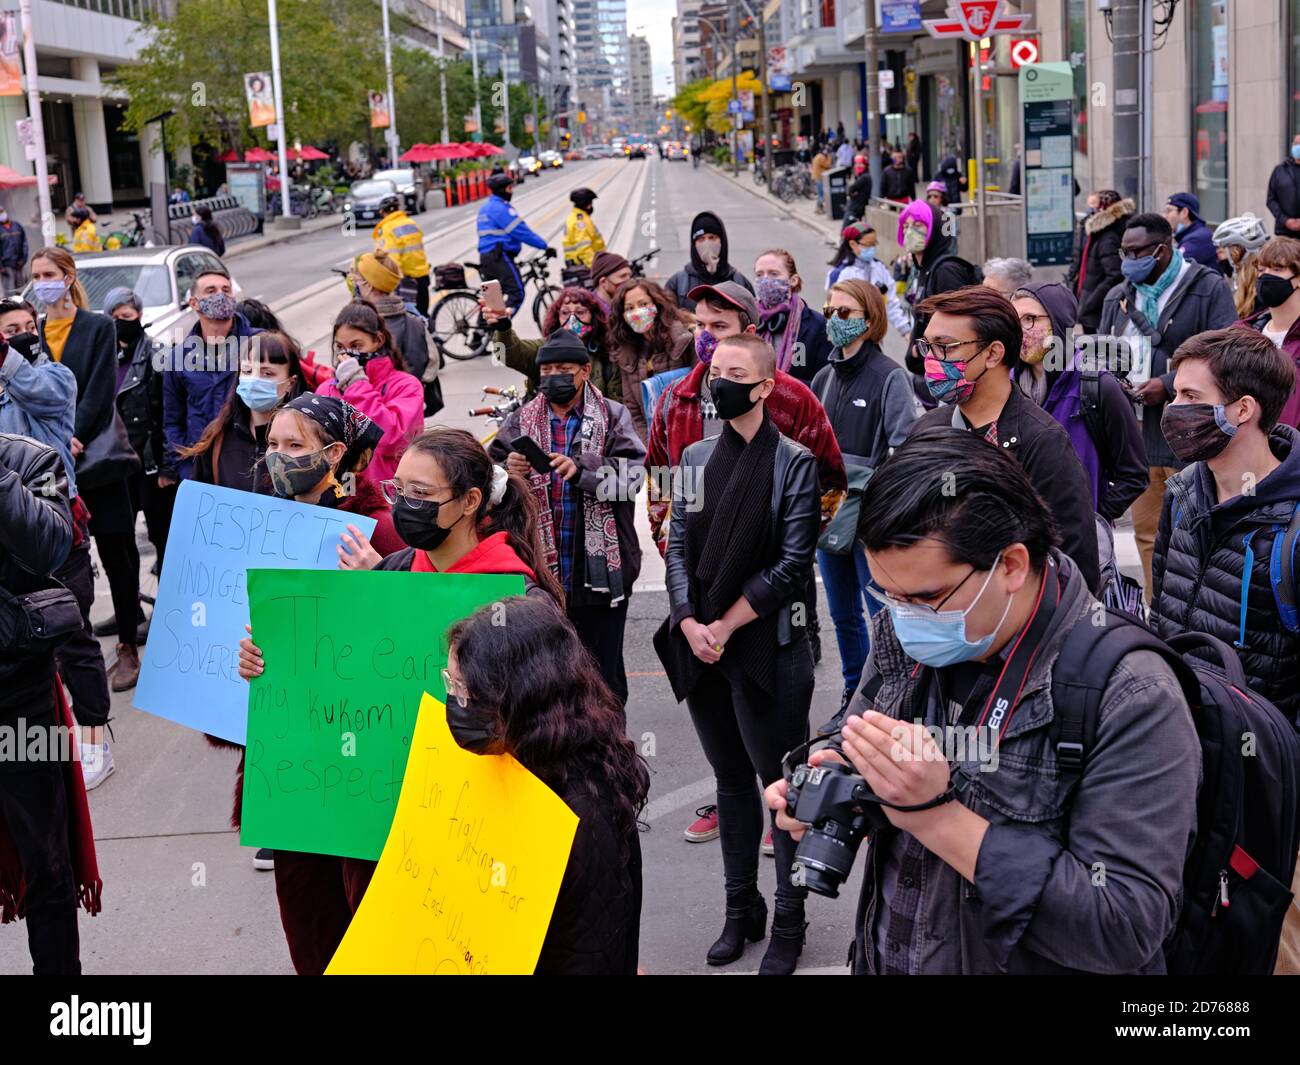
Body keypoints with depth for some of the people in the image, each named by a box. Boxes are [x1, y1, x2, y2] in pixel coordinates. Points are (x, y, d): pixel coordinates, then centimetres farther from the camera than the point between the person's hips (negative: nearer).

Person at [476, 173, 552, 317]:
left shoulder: (485, 207, 19)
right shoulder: (501, 208, -12)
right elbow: (521, 232, -15)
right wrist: (545, 247, -10)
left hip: (485, 257, 10)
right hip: (500, 257, -10)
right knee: (516, 293, -12)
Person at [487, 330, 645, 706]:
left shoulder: (613, 417, 3)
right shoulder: (519, 422, 9)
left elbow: (632, 474, -12)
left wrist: (581, 469, -27)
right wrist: (507, 473, -21)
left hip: (599, 571, -2)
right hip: (537, 573, 2)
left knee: (604, 676, 6)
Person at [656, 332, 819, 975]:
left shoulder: (794, 463, -5)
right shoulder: (695, 458, 10)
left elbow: (791, 565, -11)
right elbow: (678, 548, 8)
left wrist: (724, 626, -11)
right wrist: (690, 624, -6)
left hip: (767, 647, -5)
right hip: (702, 648, 5)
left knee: (783, 785, 2)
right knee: (731, 777, 14)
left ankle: (789, 922, 14)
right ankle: (741, 909, 26)